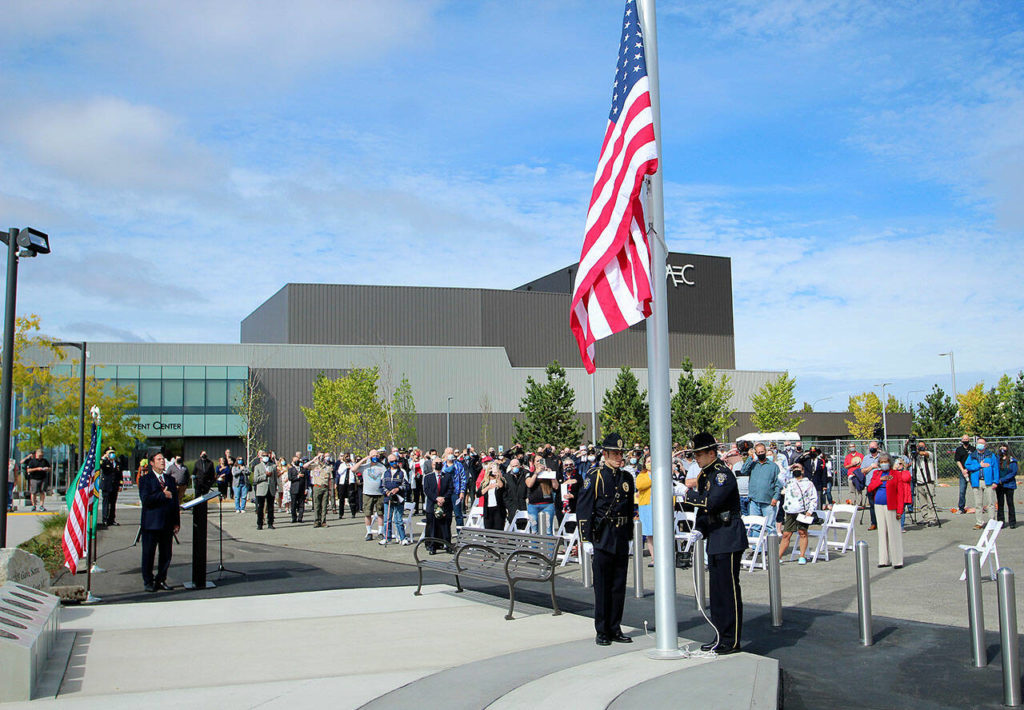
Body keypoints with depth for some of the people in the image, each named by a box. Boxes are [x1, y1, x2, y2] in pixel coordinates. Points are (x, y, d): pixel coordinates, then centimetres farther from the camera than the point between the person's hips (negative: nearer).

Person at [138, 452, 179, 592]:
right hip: (151, 523, -5)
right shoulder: (145, 479, -2)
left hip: (167, 524, 5)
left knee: (166, 554, 8)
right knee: (148, 554, 4)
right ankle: (148, 581, 15)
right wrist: (163, 495, -14)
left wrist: (176, 522, 9)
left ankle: (161, 579, 20)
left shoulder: (170, 479, 15)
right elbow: (145, 499, -16)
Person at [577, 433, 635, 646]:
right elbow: (583, 509, -7)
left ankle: (615, 629, 19)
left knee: (619, 586, 10)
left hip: (622, 539, 5)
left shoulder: (627, 478, 10)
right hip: (603, 538, -5)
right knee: (602, 586, 1)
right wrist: (586, 538, -11)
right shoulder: (595, 477, -5)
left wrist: (629, 535, 14)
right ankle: (602, 632, 9)